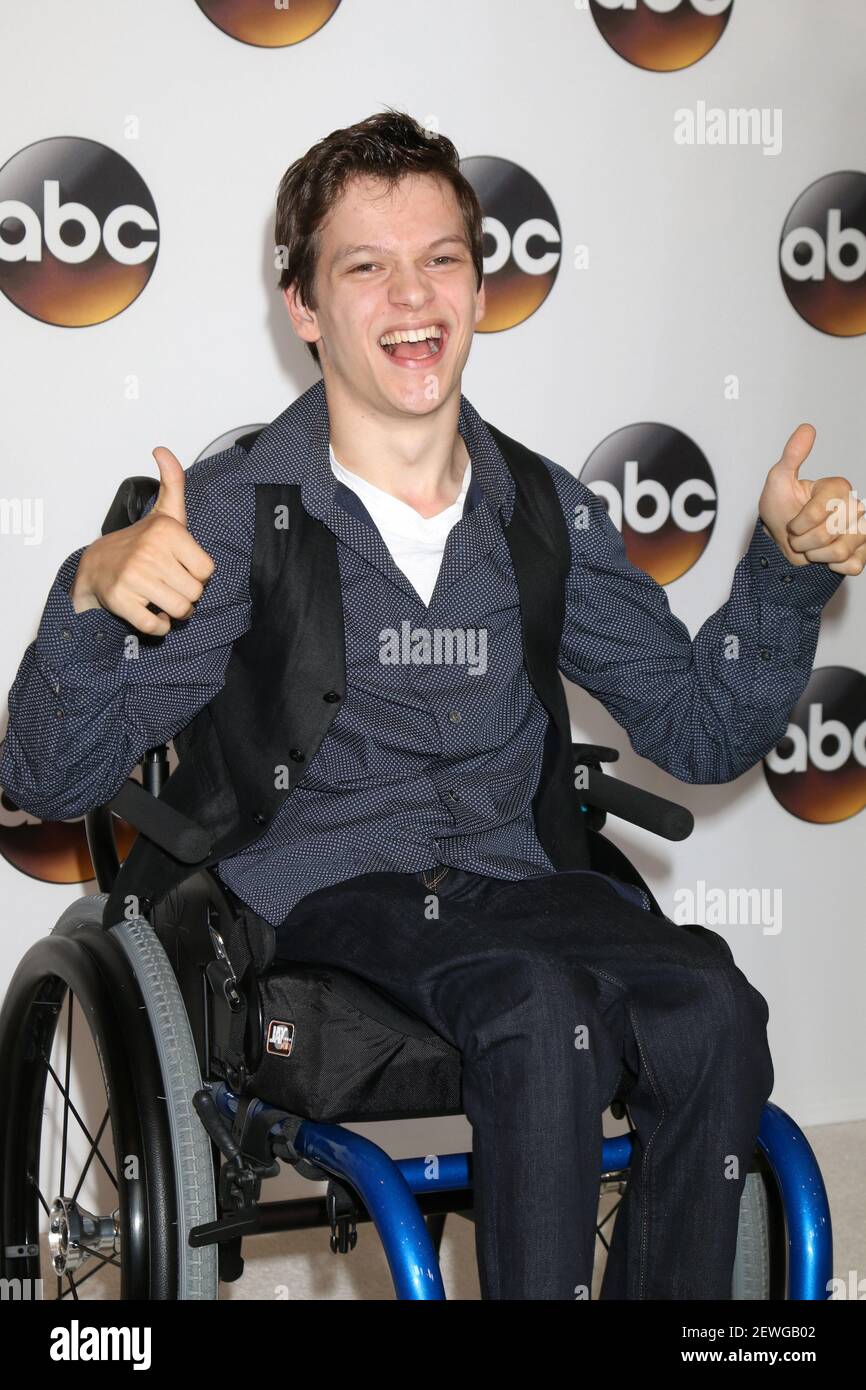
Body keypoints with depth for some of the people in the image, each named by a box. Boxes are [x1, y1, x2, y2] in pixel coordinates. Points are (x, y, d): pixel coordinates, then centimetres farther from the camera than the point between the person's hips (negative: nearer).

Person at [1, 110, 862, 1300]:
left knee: (709, 1008, -26)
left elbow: (700, 730, 14)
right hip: (321, 897, -4)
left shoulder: (544, 511, 10)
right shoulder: (231, 512, -3)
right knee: (543, 1010, -33)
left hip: (505, 884, 4)